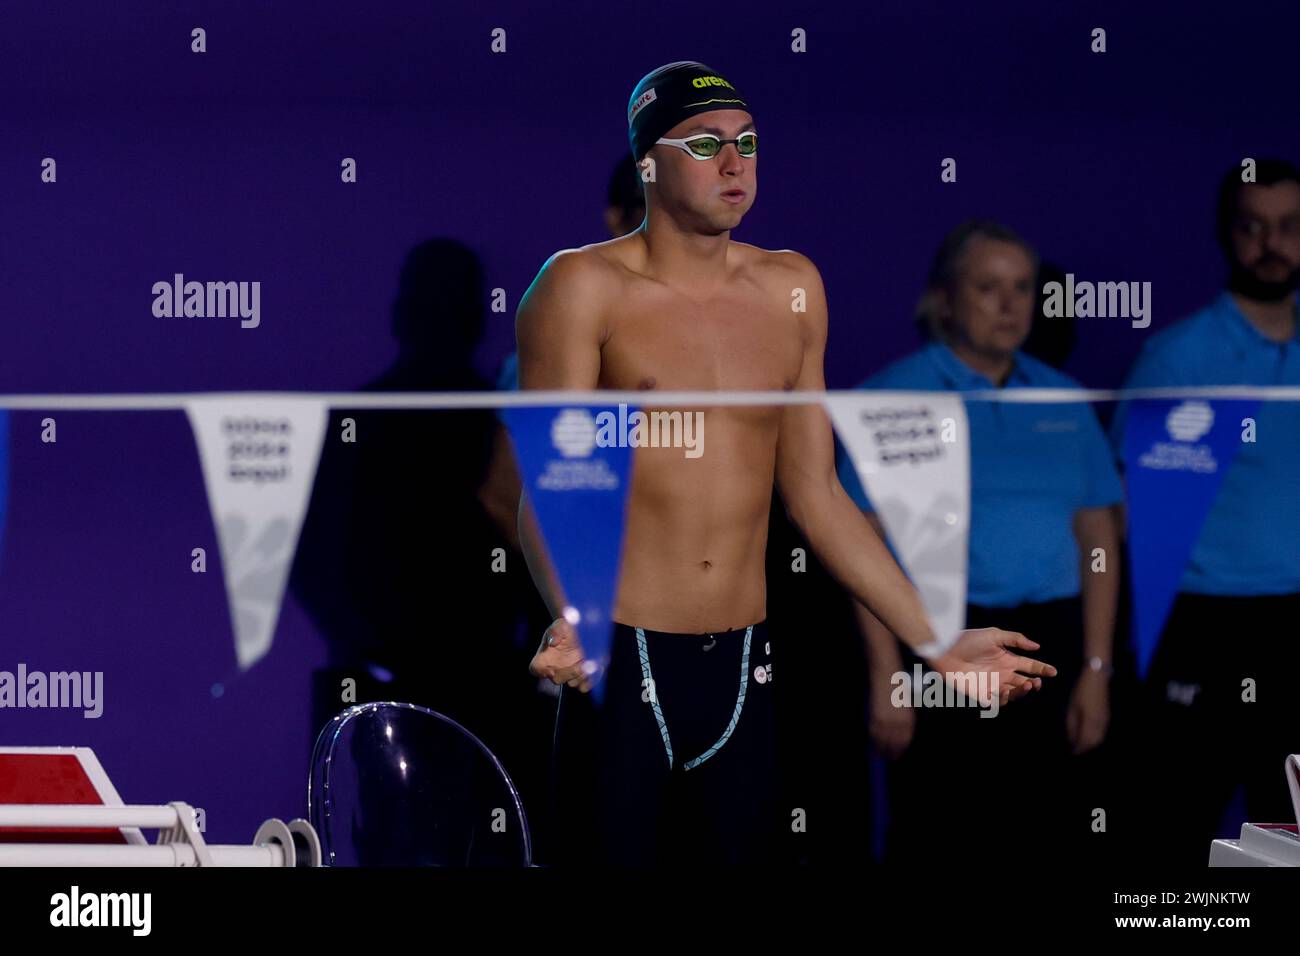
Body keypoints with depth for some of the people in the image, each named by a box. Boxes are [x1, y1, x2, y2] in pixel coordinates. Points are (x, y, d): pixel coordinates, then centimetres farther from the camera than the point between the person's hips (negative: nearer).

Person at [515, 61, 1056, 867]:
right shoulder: (586, 288, -4)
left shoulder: (790, 290, 11)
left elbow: (815, 492, 15)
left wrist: (934, 640, 11)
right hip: (623, 662, -4)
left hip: (745, 664, 4)